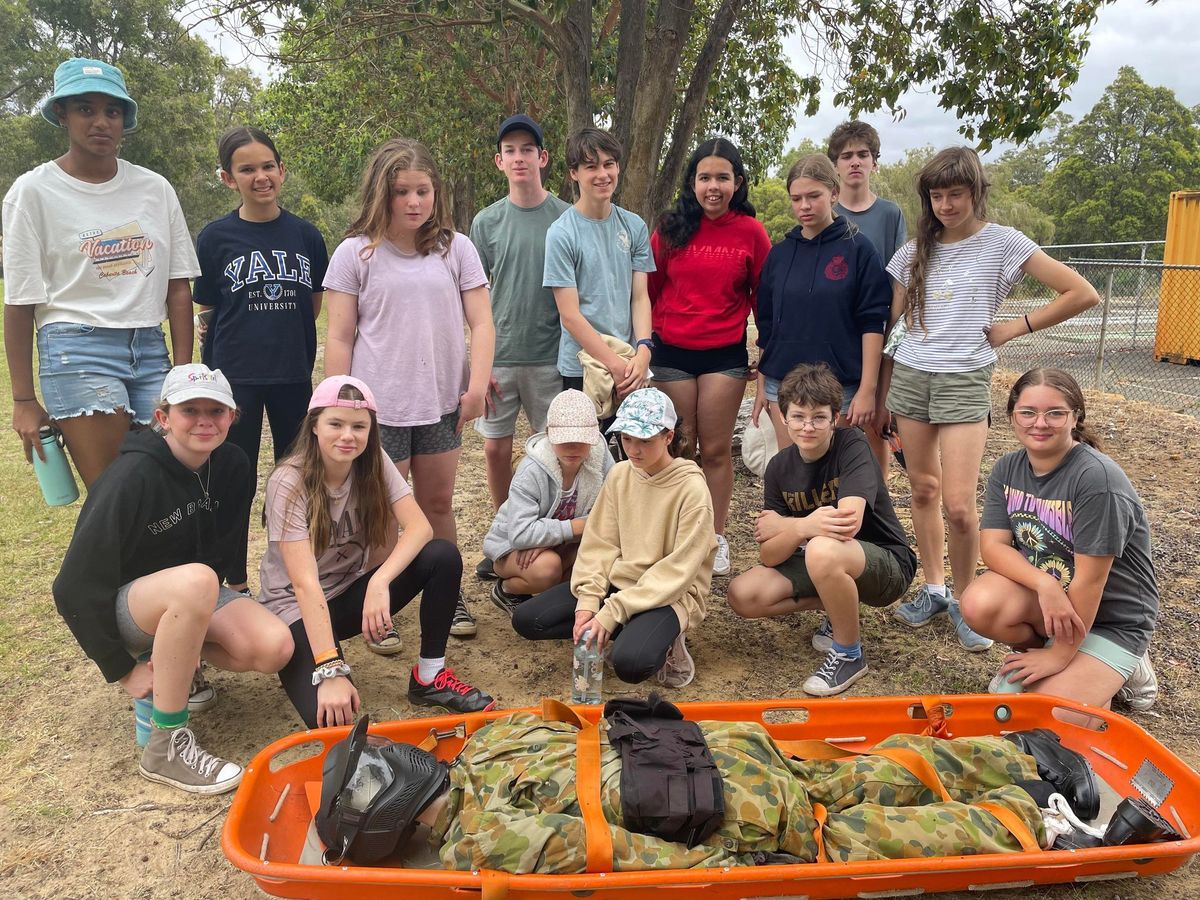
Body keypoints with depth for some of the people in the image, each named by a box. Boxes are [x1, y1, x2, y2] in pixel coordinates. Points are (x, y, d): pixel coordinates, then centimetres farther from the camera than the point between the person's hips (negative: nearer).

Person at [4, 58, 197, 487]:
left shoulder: (155, 189, 9)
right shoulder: (33, 191, 1)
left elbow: (178, 288, 9)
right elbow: (20, 303, 0)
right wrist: (24, 400, -1)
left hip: (150, 350, 4)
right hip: (77, 351, -3)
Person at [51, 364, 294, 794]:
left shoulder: (232, 465, -8)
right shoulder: (133, 477, -25)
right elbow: (76, 586, -21)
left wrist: (197, 631, -4)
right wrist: (122, 669, -15)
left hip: (189, 597, 5)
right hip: (119, 604, -5)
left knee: (275, 648, -23)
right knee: (196, 581, -40)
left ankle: (172, 661, 8)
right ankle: (165, 746, -24)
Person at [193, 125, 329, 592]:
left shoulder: (305, 235, 2)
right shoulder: (215, 237, -4)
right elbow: (208, 310, 2)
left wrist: (286, 337, 4)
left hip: (294, 375, 2)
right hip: (235, 377, -2)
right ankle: (236, 583, 19)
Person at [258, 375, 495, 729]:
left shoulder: (373, 463, -9)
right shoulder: (289, 482, -24)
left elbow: (420, 526, -19)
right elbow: (305, 583, -29)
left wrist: (379, 582, -36)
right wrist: (330, 671, -35)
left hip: (351, 590, 5)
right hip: (296, 607, -5)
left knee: (443, 556, -21)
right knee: (331, 718, -30)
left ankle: (429, 676, -5)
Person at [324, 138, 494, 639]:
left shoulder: (456, 248, 3)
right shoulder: (356, 253, -1)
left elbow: (481, 323, 2)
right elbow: (340, 338, 0)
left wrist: (477, 385, -10)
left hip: (441, 403, 2)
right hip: (378, 405, -2)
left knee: (438, 504, 14)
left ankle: (448, 596, 29)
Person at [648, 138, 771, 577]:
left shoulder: (750, 231, -1)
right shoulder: (671, 228, 2)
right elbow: (649, 288, 8)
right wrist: (646, 339, 7)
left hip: (725, 355, -1)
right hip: (672, 353, 1)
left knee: (716, 450, 5)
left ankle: (716, 539, 18)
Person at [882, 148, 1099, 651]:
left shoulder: (1003, 243, -3)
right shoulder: (916, 251, 9)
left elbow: (1082, 294, -5)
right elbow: (890, 322, 12)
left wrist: (1015, 328, -4)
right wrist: (879, 391, 6)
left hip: (964, 381, -4)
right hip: (910, 376, 4)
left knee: (959, 505, -10)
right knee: (923, 490, 9)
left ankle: (965, 601, 10)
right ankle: (933, 590, 23)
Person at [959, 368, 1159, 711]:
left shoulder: (1097, 478, -26)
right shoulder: (1007, 468, -5)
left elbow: (1089, 580, -24)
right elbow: (993, 546, -12)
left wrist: (1059, 656, -18)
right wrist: (1045, 584, -31)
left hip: (1111, 617, -5)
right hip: (1040, 593, 5)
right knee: (980, 604, -27)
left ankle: (1120, 667, 8)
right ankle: (1033, 648, 5)